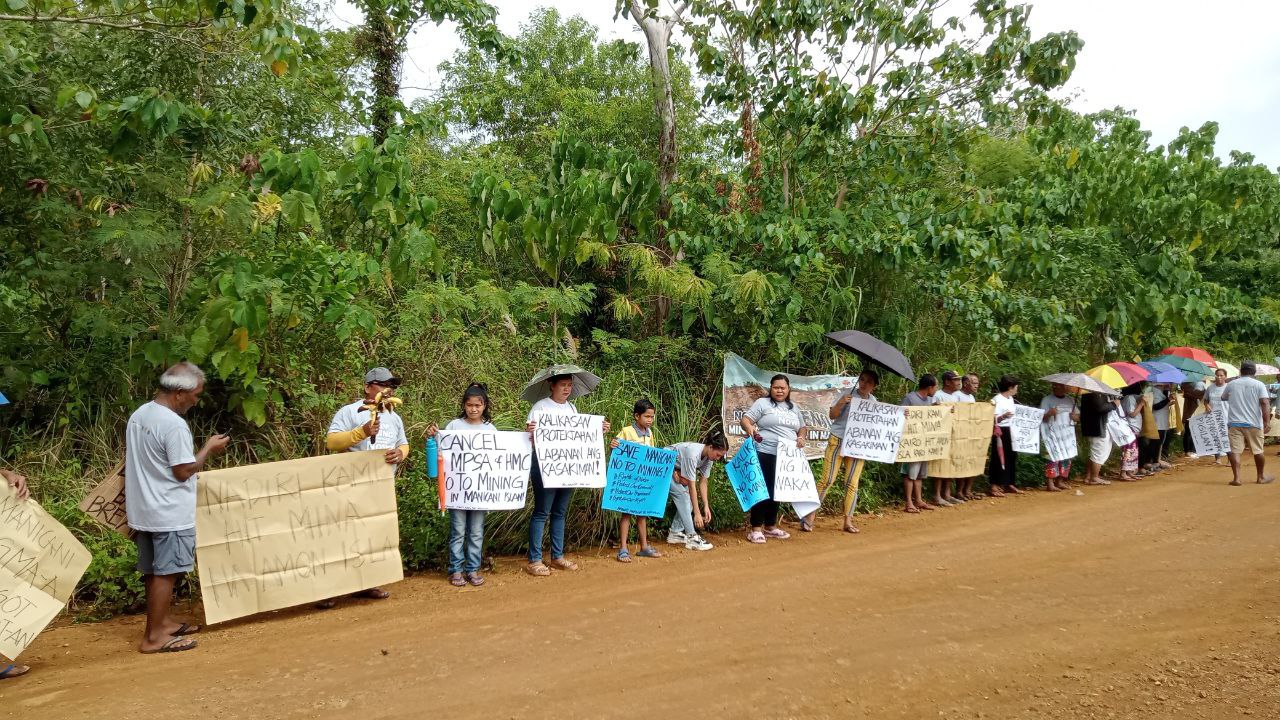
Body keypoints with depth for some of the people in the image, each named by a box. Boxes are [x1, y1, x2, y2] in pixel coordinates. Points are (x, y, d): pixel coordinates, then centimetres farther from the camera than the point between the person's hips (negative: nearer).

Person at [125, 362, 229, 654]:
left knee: (153, 571, 17)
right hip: (170, 514, -9)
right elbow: (183, 471, -18)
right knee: (166, 573, -1)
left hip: (143, 510, 9)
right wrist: (209, 449, -5)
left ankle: (162, 622, 30)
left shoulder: (138, 415, 7)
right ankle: (154, 637, 3)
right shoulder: (174, 425, -21)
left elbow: (140, 462, 16)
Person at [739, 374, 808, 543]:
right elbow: (745, 419, -7)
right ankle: (756, 528, -1)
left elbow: (802, 427, 26)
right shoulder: (762, 403, 0)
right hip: (766, 454, -6)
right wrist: (749, 427, -29)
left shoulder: (794, 408, 18)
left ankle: (770, 526, 23)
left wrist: (801, 437, 3)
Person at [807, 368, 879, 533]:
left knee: (852, 483, 3)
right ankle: (810, 516, 0)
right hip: (837, 441, -4)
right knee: (827, 479, -7)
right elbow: (832, 415, -4)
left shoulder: (873, 401, 9)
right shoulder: (848, 394, -4)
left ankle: (848, 521, 9)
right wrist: (840, 403, -22)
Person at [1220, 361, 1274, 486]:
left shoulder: (1231, 384, 8)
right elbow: (1265, 403, -12)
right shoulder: (1259, 385, -1)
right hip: (1253, 424, -1)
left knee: (1235, 450, -3)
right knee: (1258, 451, 11)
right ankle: (1261, 477, 23)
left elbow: (1223, 398, 25)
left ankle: (1236, 478, -9)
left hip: (1234, 423, 1)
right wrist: (1267, 421, -13)